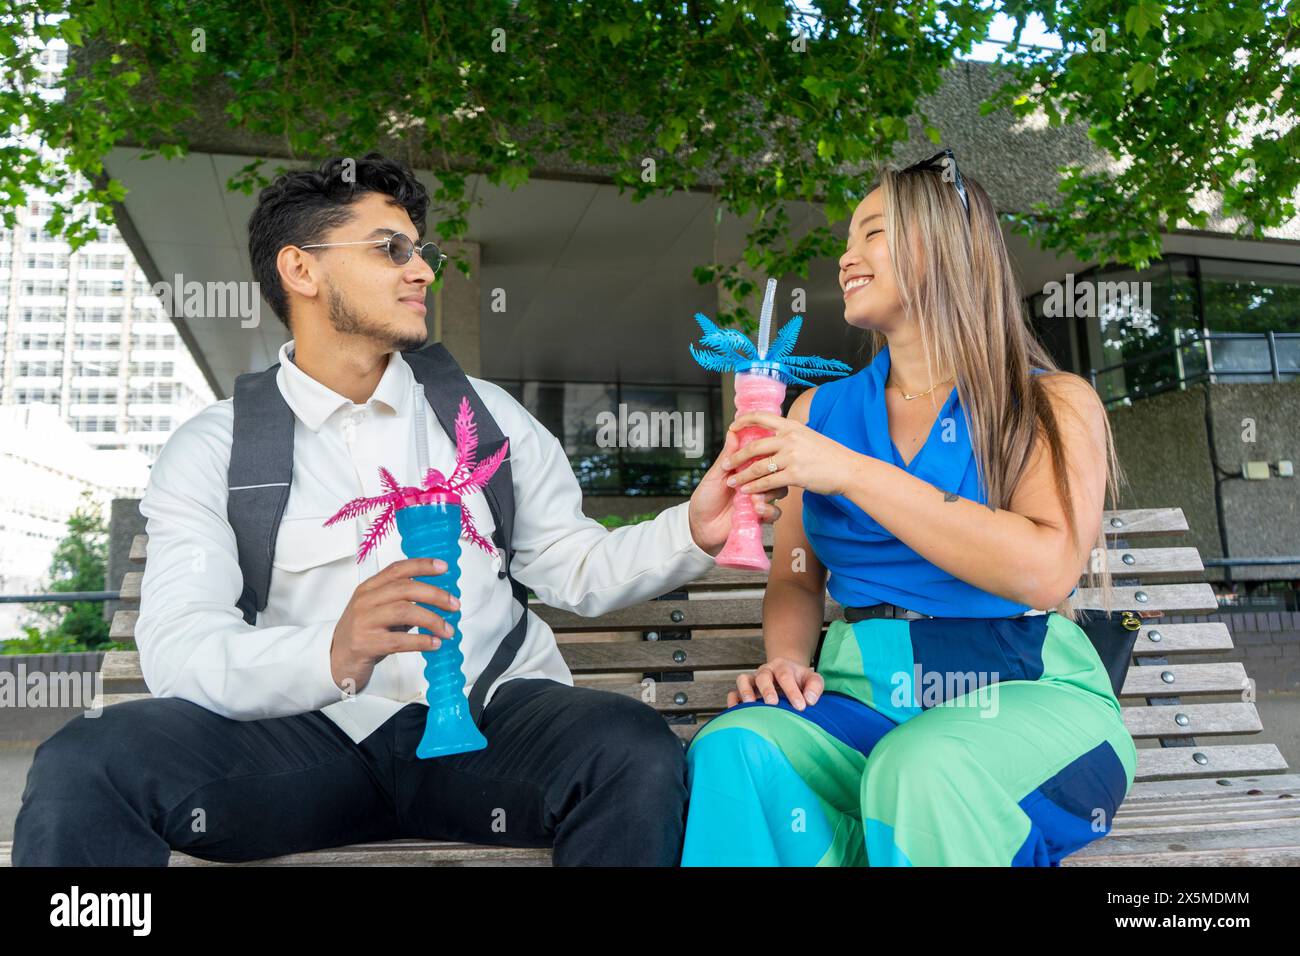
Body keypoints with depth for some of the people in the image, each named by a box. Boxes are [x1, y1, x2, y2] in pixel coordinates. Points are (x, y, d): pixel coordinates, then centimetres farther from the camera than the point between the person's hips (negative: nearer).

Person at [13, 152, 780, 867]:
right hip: (307, 735, -1)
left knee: (638, 755, -29)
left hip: (488, 716, 2)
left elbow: (575, 569, 11)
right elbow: (176, 647, -8)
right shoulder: (212, 451, 5)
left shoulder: (485, 414, 12)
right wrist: (331, 655, -29)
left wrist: (690, 534, -8)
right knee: (83, 767, -26)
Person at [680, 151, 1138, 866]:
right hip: (862, 694, 3)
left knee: (922, 771, -36)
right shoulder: (821, 411, 15)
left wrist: (851, 472, -18)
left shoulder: (1053, 405, 3)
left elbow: (1046, 570, -16)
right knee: (733, 748, -28)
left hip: (1026, 696, -2)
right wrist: (786, 661, -7)